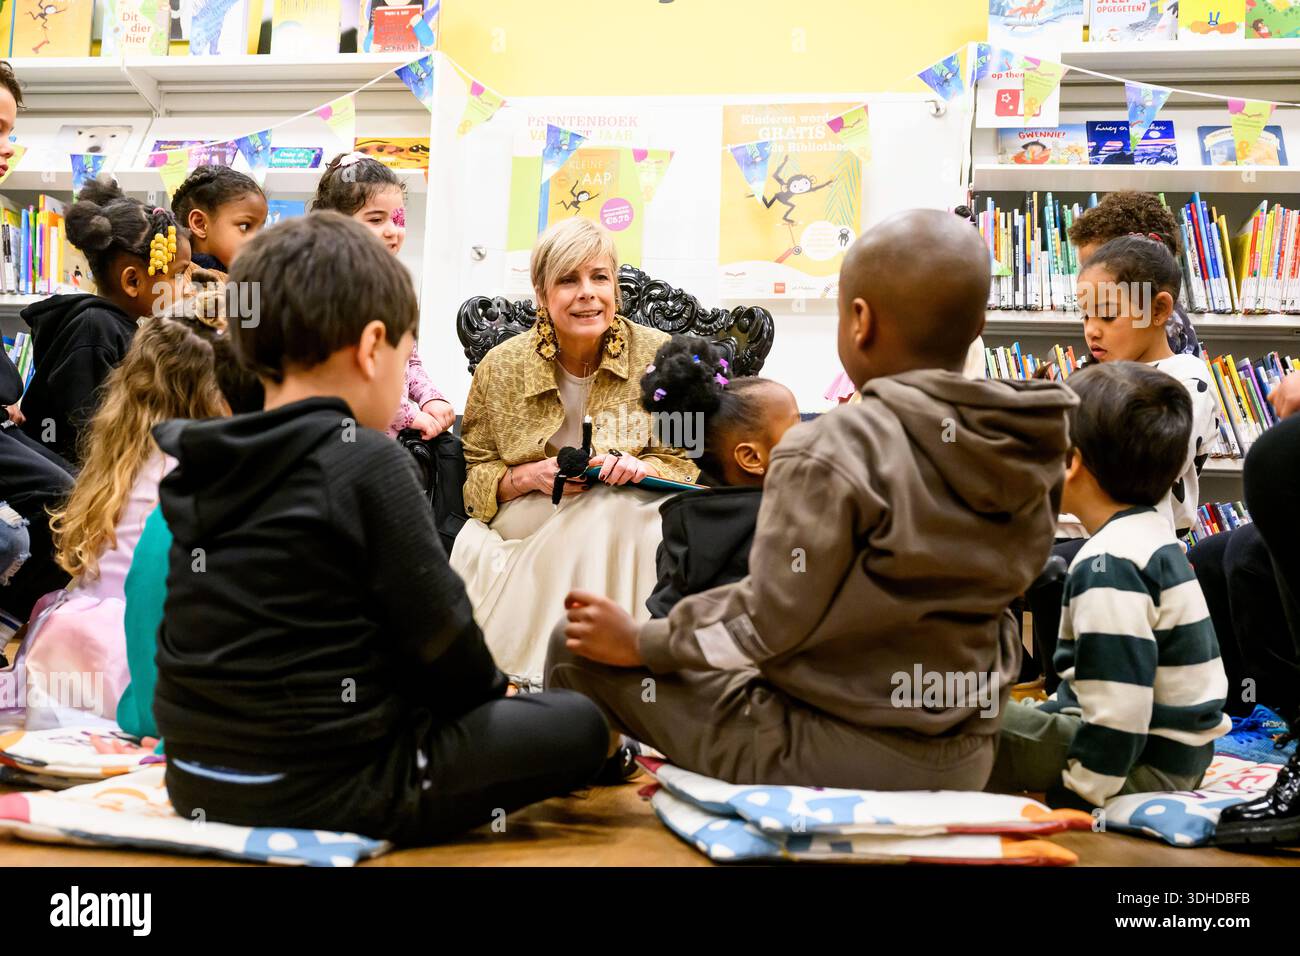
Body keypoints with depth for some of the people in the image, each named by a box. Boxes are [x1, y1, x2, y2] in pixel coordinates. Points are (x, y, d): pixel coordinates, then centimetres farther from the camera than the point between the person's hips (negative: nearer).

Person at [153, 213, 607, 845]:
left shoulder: (199, 468, 6)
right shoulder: (366, 464, -16)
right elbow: (437, 634, -11)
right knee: (575, 726, 5)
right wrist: (491, 691, 12)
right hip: (328, 790, -8)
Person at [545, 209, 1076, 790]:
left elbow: (767, 622, -17)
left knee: (579, 646, 7)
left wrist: (640, 642, -2)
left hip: (831, 762, -7)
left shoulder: (832, 454, -22)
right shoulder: (1026, 456, -2)